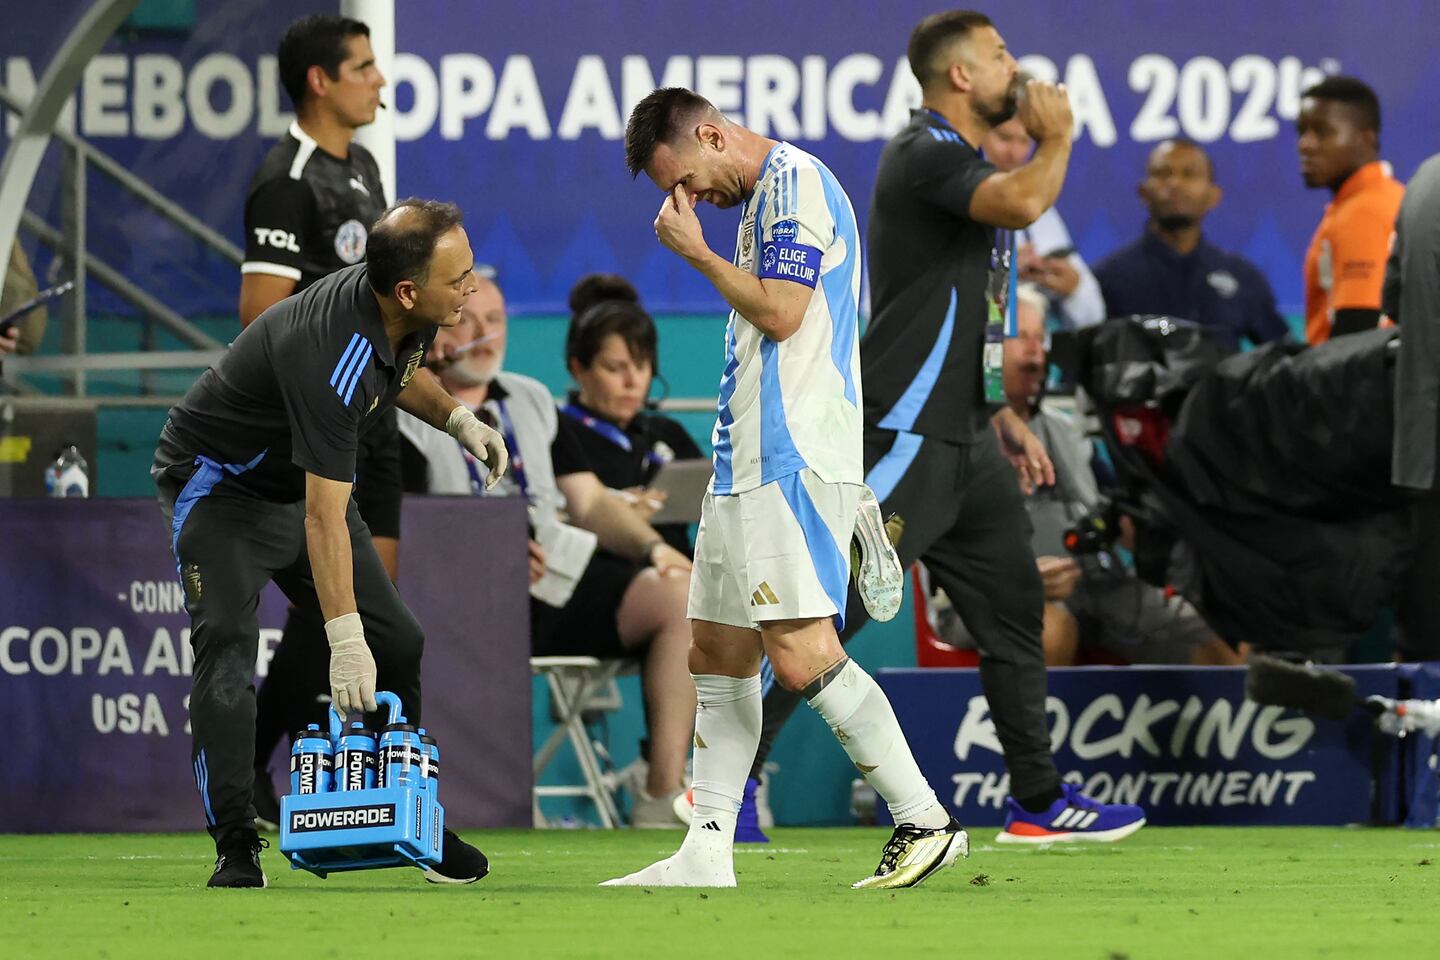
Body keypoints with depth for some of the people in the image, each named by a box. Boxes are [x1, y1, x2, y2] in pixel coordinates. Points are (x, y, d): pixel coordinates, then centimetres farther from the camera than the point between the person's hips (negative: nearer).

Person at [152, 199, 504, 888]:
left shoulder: (401, 314, -13)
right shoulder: (331, 355, -39)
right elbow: (325, 516, -37)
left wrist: (455, 417, -2)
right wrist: (344, 636, -37)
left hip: (304, 480, 8)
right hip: (221, 487, -8)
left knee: (396, 645, 3)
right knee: (227, 651, -23)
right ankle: (235, 850, -21)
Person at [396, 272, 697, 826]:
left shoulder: (532, 401, 26)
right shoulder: (402, 416, 6)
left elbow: (589, 501, 20)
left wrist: (652, 547, 0)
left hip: (560, 578, 6)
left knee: (680, 594, -20)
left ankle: (663, 796, -24)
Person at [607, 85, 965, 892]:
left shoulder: (795, 182, -10)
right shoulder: (763, 194, 21)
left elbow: (781, 311, -19)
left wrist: (696, 251, -8)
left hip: (794, 463, -11)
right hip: (748, 463, 11)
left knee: (800, 650, -16)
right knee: (718, 653, 9)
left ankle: (926, 822, -12)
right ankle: (707, 855, 10)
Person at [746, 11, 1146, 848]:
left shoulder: (962, 162, 19)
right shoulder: (925, 153, -13)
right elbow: (1024, 203, -31)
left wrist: (1003, 416, 23)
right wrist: (1056, 135, -11)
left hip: (962, 439, 10)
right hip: (903, 435, -10)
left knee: (1013, 607, 12)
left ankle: (1039, 801, 18)